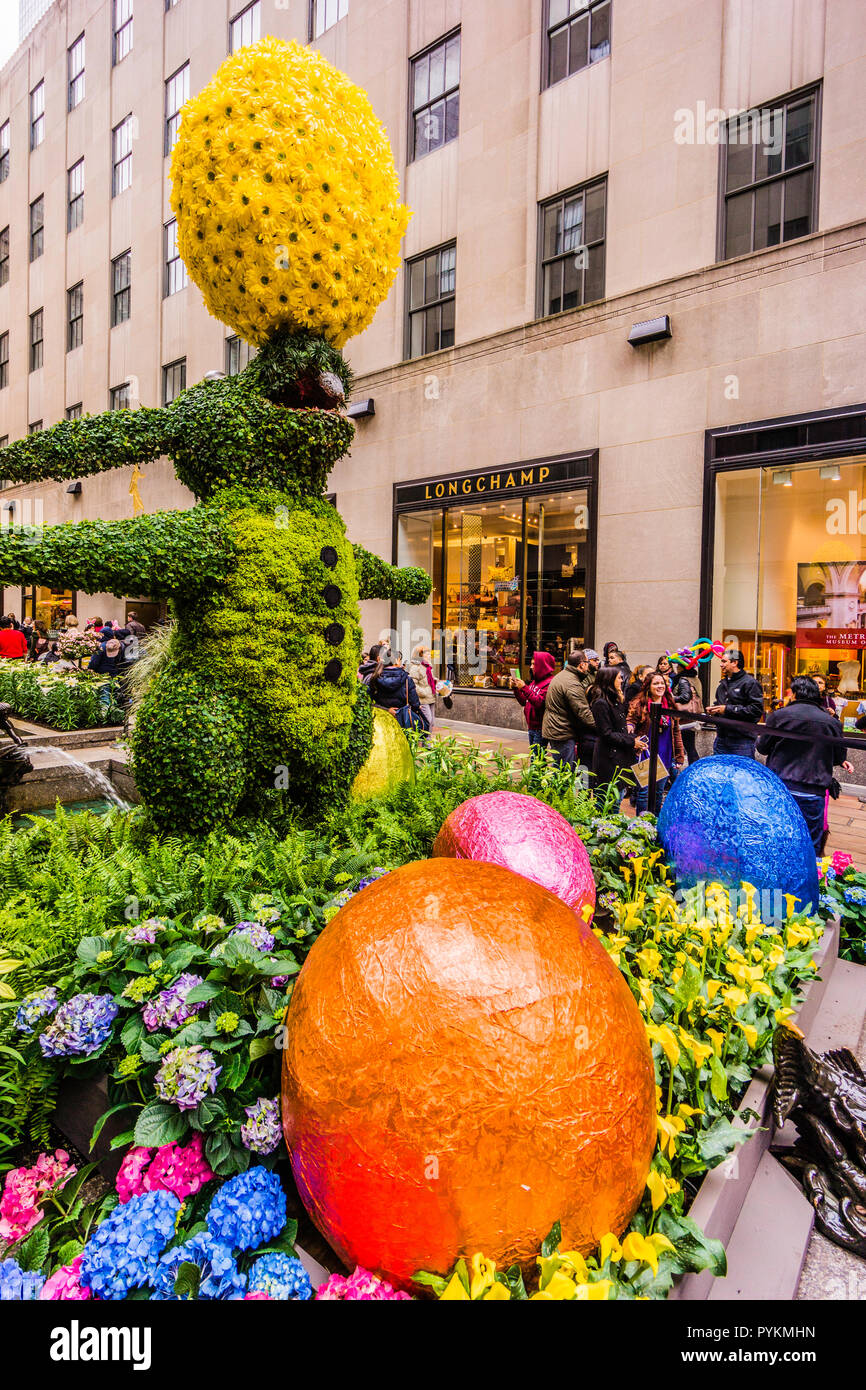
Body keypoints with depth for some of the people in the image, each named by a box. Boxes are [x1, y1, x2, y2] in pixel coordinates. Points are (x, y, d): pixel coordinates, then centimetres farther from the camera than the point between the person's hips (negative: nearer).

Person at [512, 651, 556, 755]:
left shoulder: (549, 683, -15)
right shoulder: (534, 682, 14)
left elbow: (539, 703, -24)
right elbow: (524, 702, 17)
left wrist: (524, 688, -22)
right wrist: (516, 688, 4)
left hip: (540, 729, -9)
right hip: (531, 727, 9)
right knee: (533, 756, 15)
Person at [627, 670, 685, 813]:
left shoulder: (670, 705, 10)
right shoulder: (639, 704, -5)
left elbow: (676, 732, 14)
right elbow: (630, 721, -5)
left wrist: (679, 757, 12)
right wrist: (630, 726, -31)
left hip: (665, 757, 5)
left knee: (660, 791, 13)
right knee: (644, 790, -3)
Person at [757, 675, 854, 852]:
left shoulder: (778, 715, -4)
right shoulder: (831, 722, 1)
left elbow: (762, 748, 4)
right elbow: (840, 757, 11)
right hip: (814, 791, 0)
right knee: (811, 846, 10)